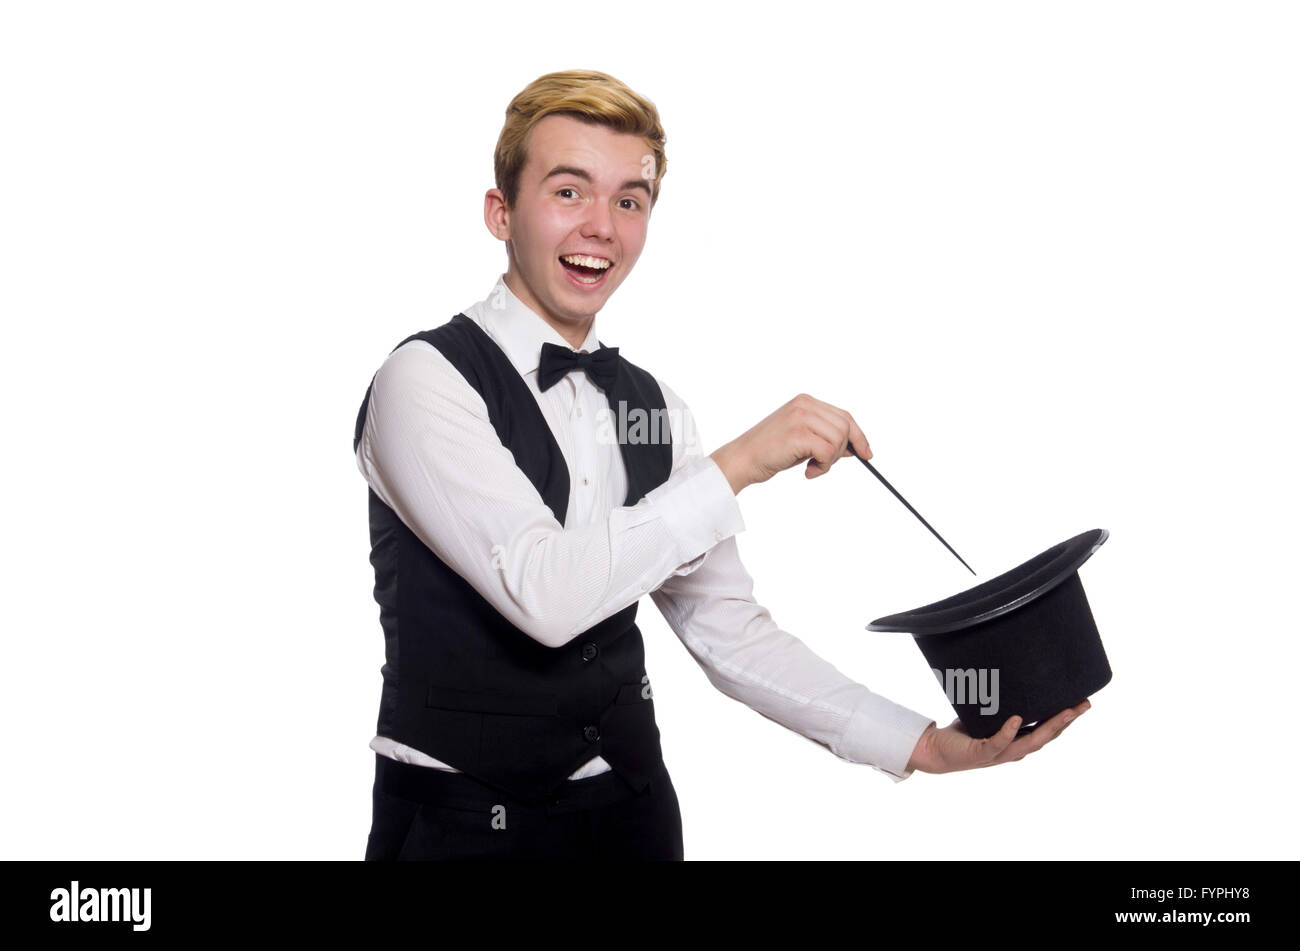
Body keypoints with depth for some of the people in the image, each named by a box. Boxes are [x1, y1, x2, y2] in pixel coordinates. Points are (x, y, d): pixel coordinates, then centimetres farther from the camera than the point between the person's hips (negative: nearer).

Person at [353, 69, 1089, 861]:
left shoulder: (652, 407, 6)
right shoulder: (426, 380, -14)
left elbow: (729, 631, 5)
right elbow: (545, 595, -26)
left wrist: (925, 744, -4)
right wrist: (739, 464, -23)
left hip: (631, 807, 6)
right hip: (465, 822, -6)